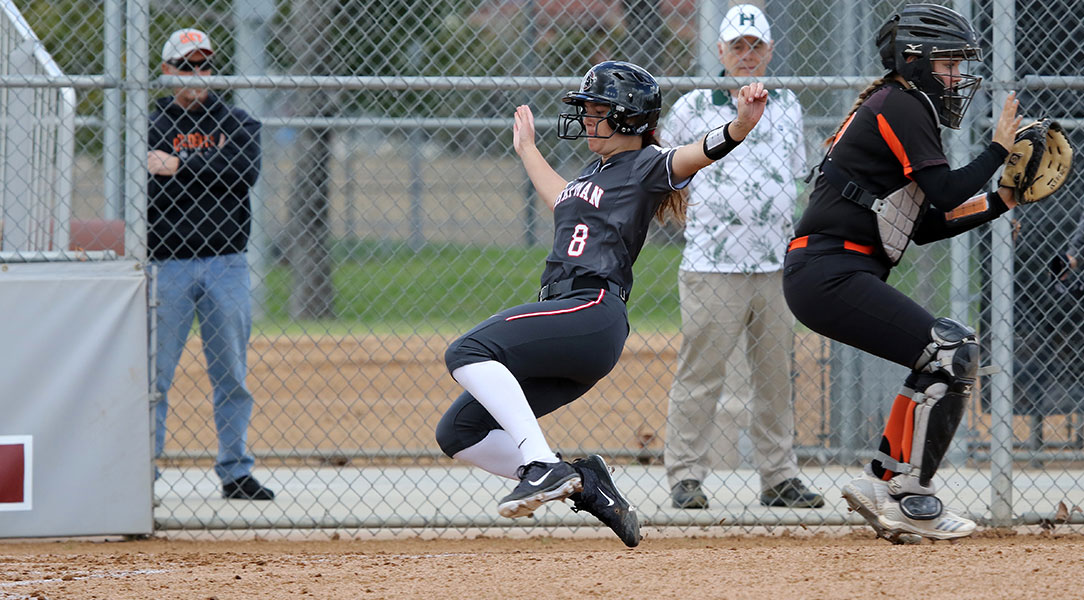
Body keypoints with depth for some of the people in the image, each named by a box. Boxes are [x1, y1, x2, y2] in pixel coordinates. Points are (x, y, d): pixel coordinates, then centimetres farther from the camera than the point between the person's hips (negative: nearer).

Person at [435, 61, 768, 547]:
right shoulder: (596, 170, 27)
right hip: (565, 312, 10)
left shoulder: (645, 166, 0)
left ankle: (543, 467, -32)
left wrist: (741, 125, -38)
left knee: (468, 352, -28)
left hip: (592, 313, -10)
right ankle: (585, 484, 2)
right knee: (458, 433, 2)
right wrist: (527, 151, 60)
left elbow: (698, 155, -19)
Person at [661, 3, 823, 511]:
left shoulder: (787, 107, 13)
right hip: (712, 270, -4)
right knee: (699, 376, -6)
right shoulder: (692, 108, 1)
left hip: (776, 267, 4)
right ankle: (685, 476, -1)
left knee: (775, 376, 7)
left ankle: (779, 477, 13)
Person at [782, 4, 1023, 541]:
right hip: (829, 273, -10)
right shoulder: (900, 105, -7)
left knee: (952, 353, 11)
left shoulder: (900, 109, 23)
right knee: (951, 353, -14)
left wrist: (1001, 202, 16)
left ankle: (883, 481, 10)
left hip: (837, 275, 10)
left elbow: (926, 227, 22)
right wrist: (998, 150, -4)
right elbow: (944, 194, -17)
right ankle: (909, 496, -12)